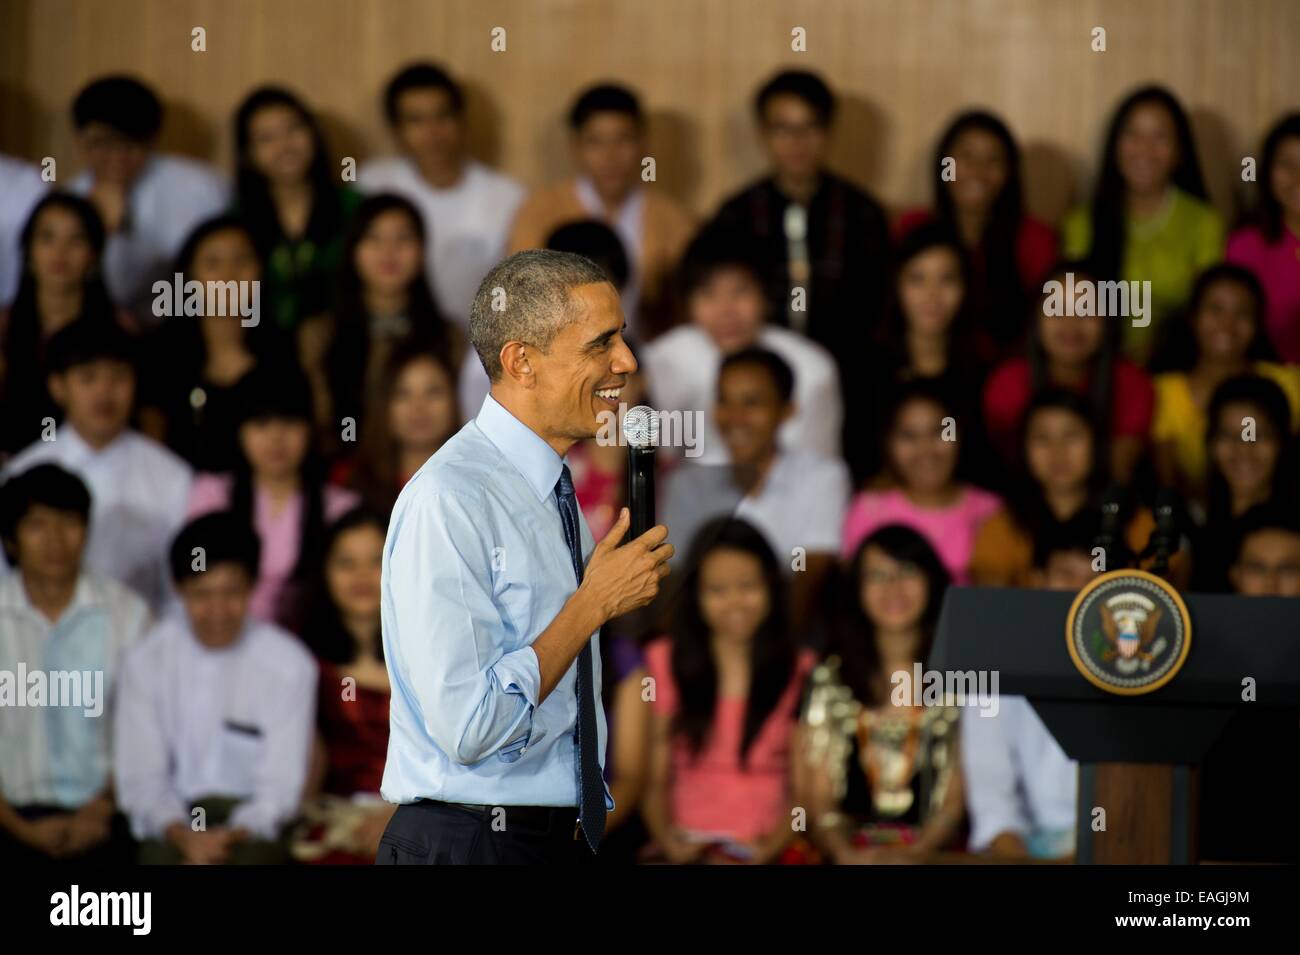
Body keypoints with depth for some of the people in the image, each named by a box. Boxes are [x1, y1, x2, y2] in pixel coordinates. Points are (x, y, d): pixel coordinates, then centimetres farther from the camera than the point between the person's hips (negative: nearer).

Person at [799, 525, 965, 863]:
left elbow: (954, 802, 4)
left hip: (930, 855, -1)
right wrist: (845, 852, -10)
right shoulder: (830, 679, 13)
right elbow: (817, 800, 9)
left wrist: (915, 851, -14)